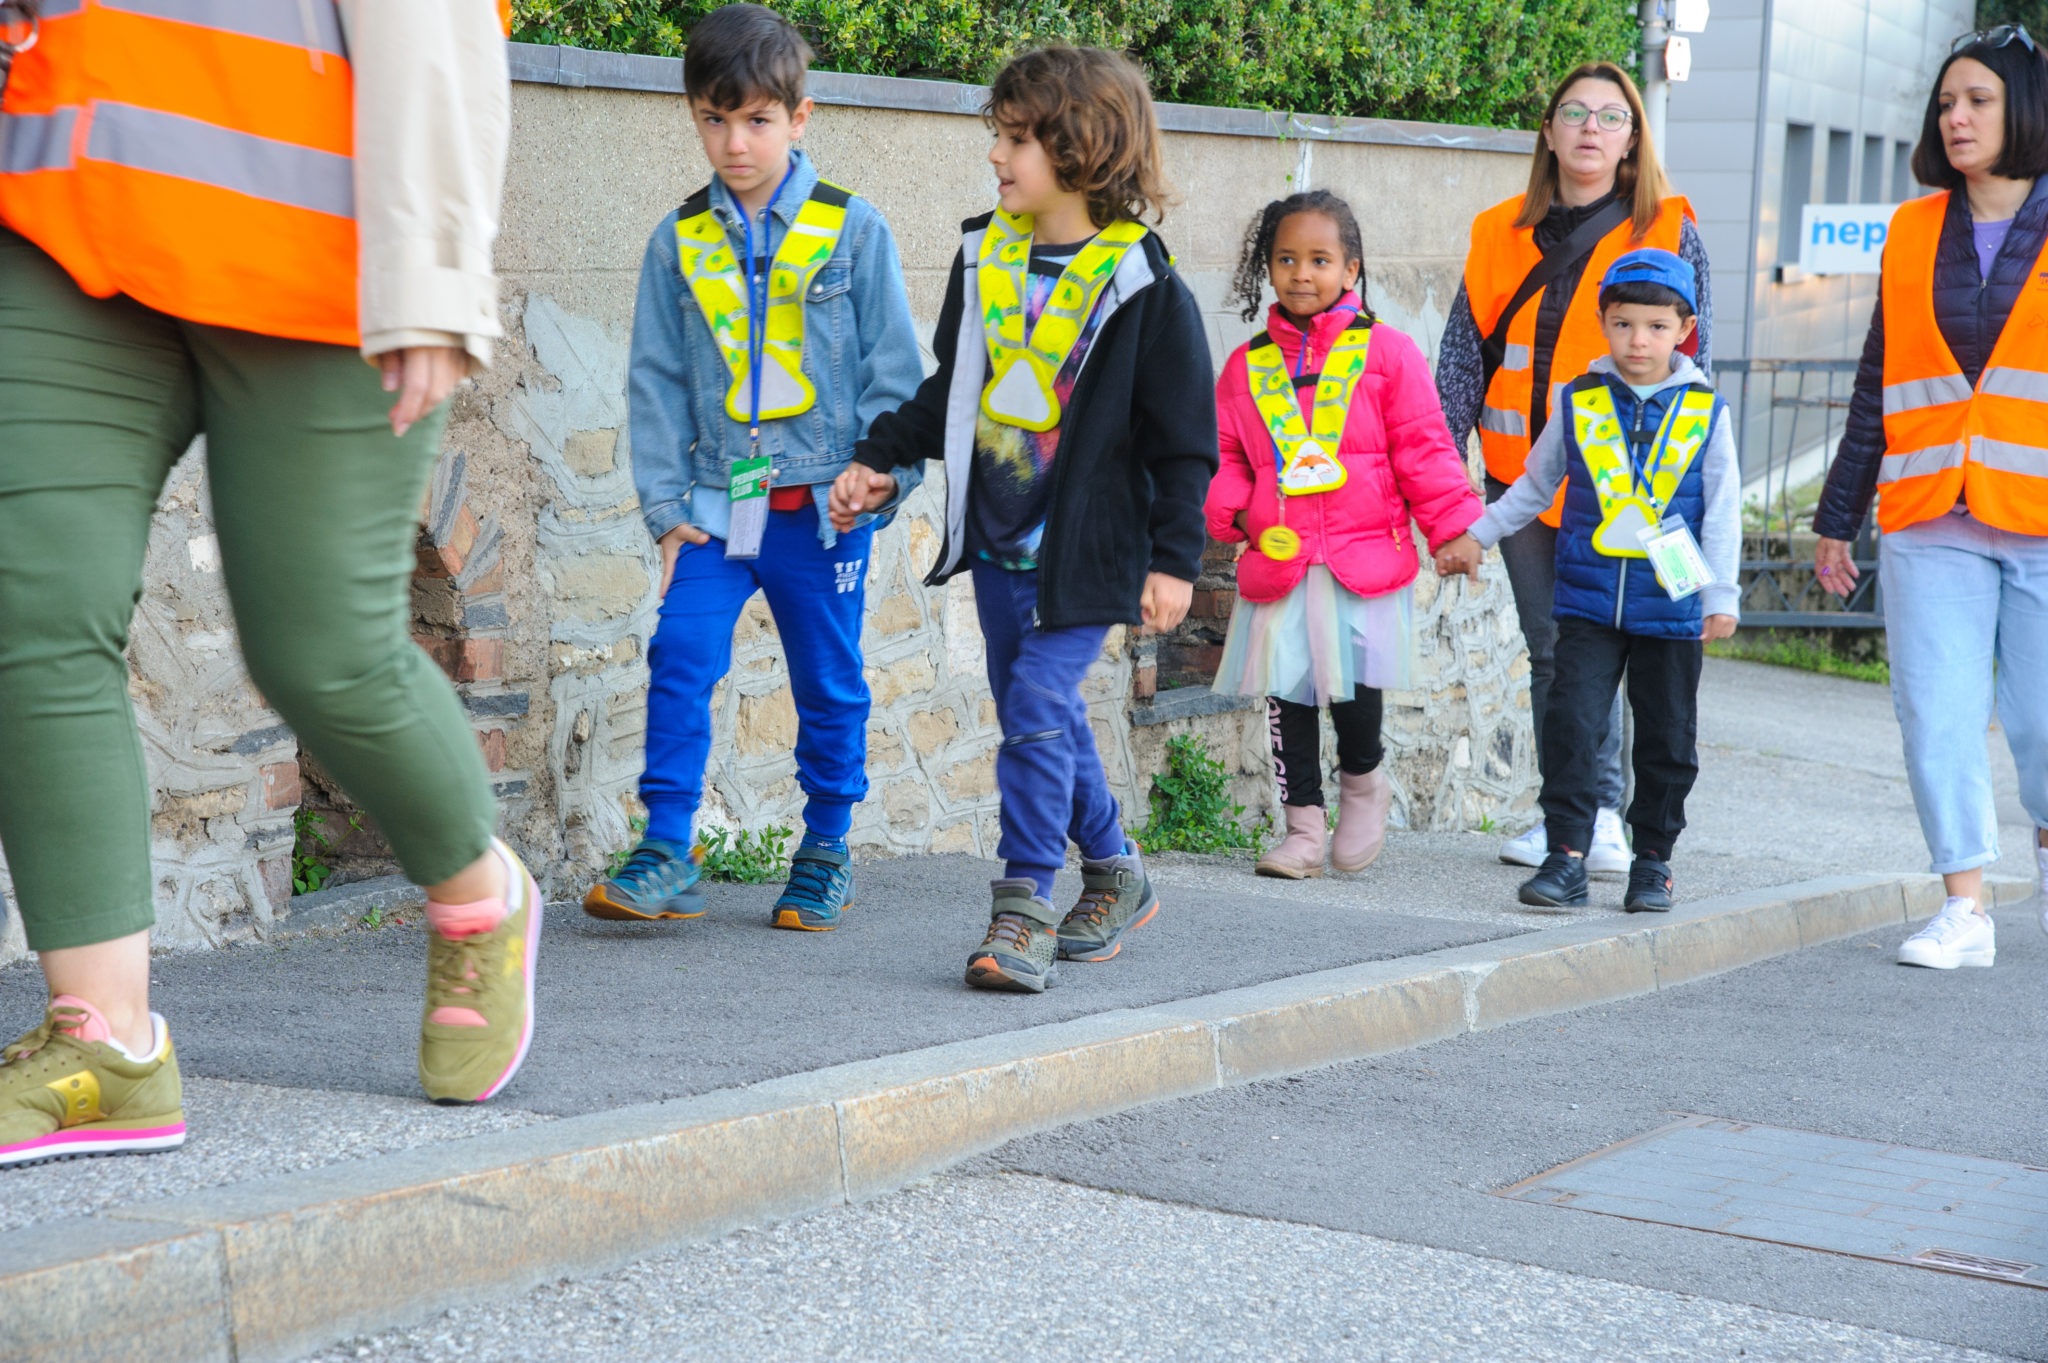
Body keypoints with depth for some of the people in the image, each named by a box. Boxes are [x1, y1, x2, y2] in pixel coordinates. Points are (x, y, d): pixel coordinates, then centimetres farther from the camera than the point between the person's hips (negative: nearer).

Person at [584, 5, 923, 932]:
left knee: (828, 683, 8)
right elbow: (656, 380, 7)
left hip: (823, 505, -1)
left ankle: (826, 853, 23)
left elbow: (895, 370, 2)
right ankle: (668, 854, -6)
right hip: (717, 501, 1)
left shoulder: (852, 231, 0)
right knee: (680, 654, -12)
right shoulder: (680, 241, 5)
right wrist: (668, 506, 1)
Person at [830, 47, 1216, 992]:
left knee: (1039, 710, -13)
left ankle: (1023, 908, -5)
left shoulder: (1143, 284, -11)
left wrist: (1175, 558, -10)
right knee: (1043, 716, 12)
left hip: (1084, 549, -6)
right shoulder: (986, 257, 7)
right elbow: (951, 390, 20)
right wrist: (880, 460, 13)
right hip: (998, 535, 7)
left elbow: (1185, 436, -8)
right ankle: (1115, 875, 30)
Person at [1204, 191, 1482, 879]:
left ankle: (1363, 780, 23)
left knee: (1354, 687, -9)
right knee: (1287, 694, 5)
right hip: (1276, 563, 3)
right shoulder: (1247, 365, 10)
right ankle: (1304, 826, 16)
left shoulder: (1387, 353, 2)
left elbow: (1423, 450, 1)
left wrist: (1454, 527, -5)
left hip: (1364, 560, -3)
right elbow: (1224, 454, 14)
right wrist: (1234, 511, -4)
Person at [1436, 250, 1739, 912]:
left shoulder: (1706, 411, 1)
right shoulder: (1579, 403, 3)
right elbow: (1535, 485, 16)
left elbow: (1722, 511, 4)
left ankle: (1653, 858, 21)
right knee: (1571, 722, -9)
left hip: (1671, 606, 0)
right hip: (1589, 602, 0)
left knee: (1668, 739, 8)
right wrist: (1475, 536, 14)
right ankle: (1567, 856, -4)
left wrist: (1721, 596, 0)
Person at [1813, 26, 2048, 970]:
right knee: (1936, 714, -4)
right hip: (1928, 522, 3)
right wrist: (1838, 518, 16)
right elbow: (1878, 387, 16)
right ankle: (1964, 910, 2)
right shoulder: (1913, 234, 12)